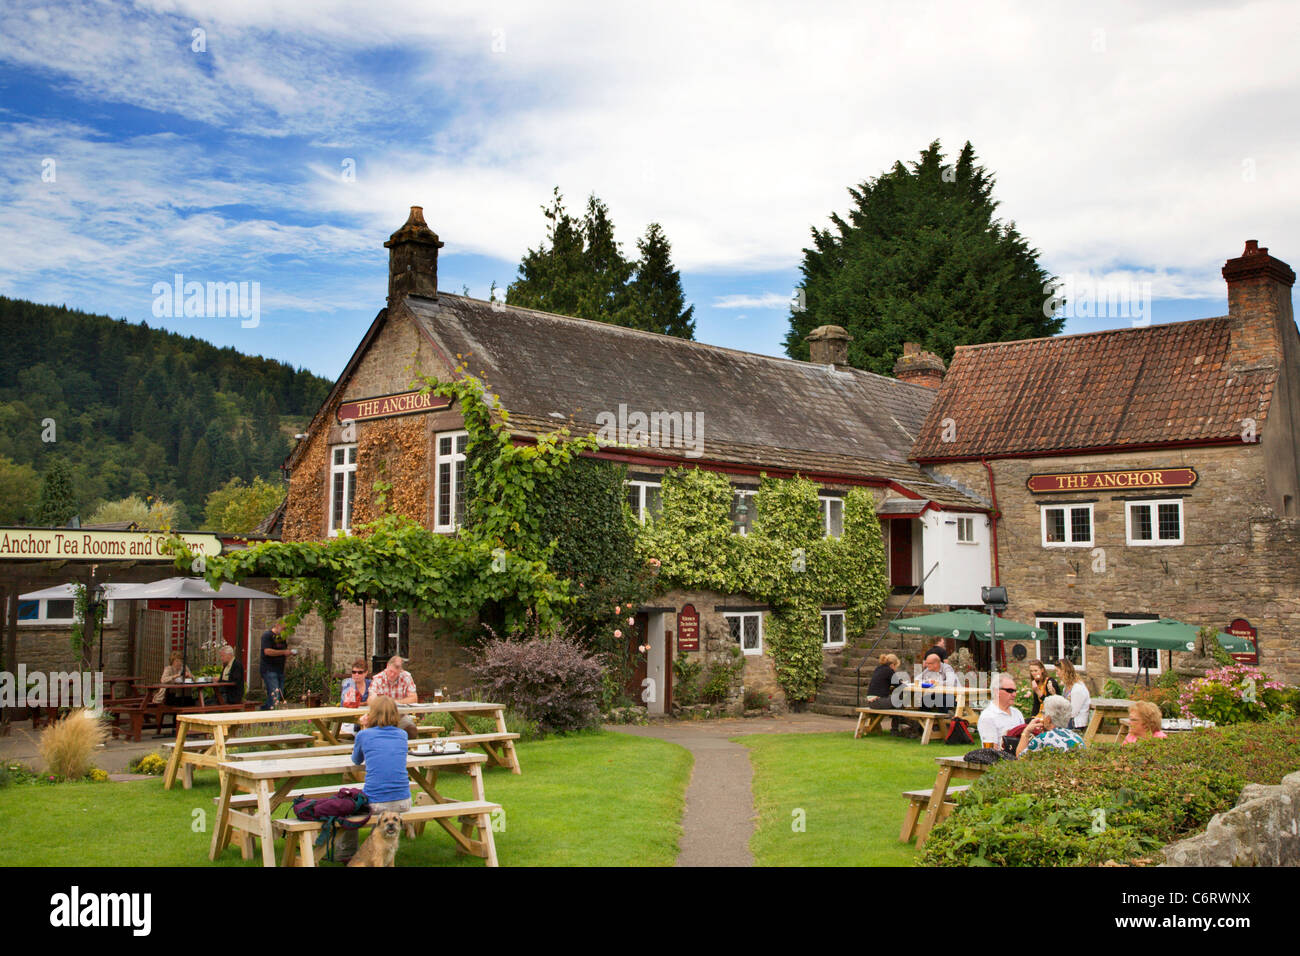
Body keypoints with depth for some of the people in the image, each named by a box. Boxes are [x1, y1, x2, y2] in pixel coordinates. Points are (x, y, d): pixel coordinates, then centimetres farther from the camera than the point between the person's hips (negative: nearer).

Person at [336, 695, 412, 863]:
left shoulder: (364, 734, -1)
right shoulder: (402, 735, 8)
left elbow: (356, 760, 19)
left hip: (375, 805, -3)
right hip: (403, 803, 4)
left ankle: (346, 854, 35)